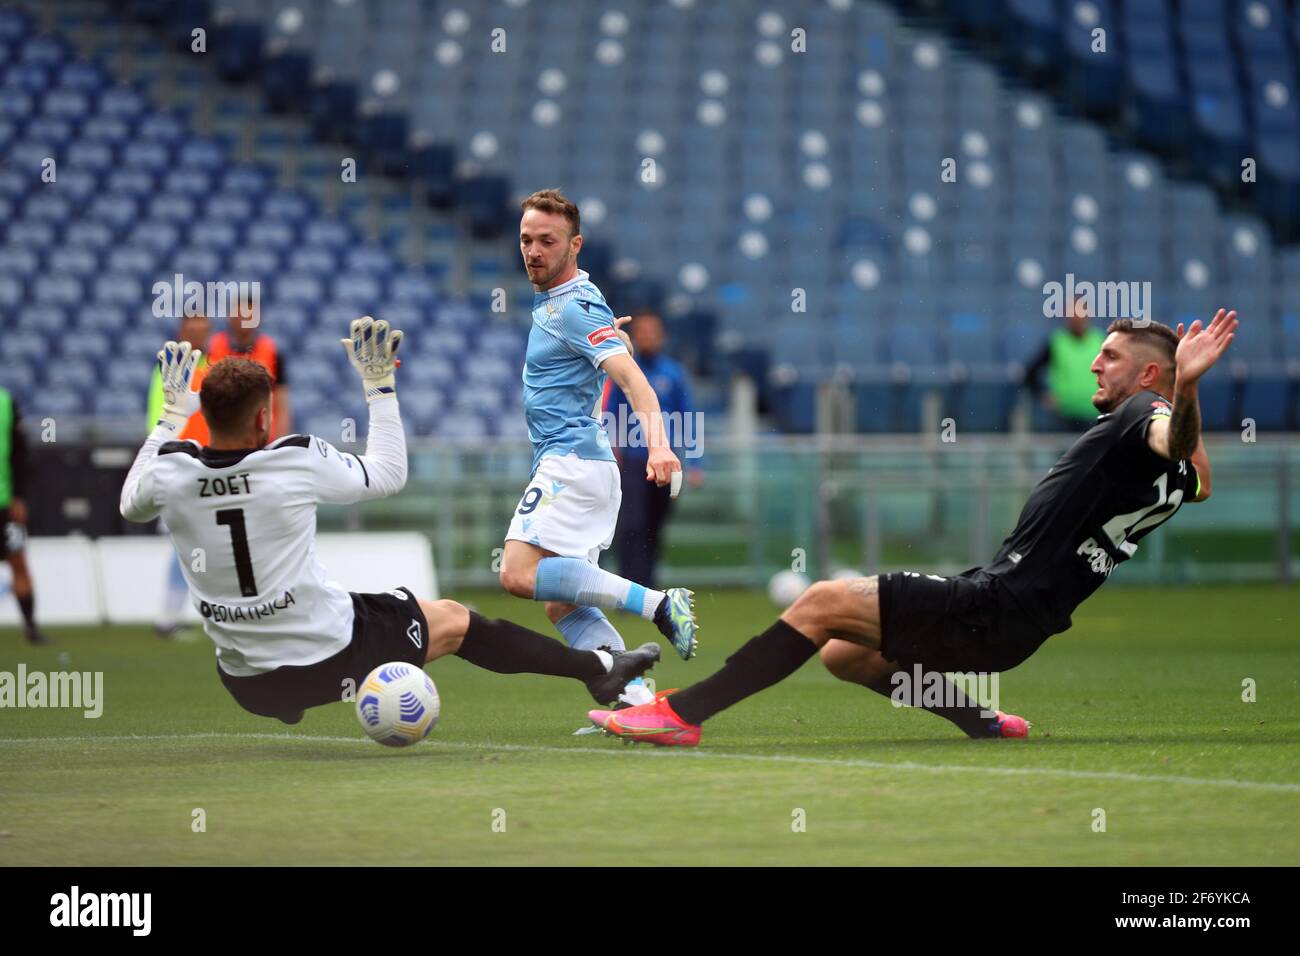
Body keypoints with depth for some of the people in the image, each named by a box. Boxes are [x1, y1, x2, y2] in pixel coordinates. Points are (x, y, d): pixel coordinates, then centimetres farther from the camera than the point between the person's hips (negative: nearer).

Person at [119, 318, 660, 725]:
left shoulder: (170, 472, -10)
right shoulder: (296, 462, -18)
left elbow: (131, 505, 16)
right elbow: (388, 474, 0)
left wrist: (170, 416, 22)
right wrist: (381, 388, 9)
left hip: (245, 684, 3)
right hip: (331, 659, -3)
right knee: (454, 621, 17)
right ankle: (599, 669, 26)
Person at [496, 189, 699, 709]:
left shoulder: (576, 308, -13)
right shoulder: (549, 300, 16)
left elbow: (632, 377, -25)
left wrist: (658, 443, -40)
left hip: (572, 462, -10)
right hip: (564, 464, 10)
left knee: (519, 574, -24)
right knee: (562, 607, 5)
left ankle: (657, 603, -24)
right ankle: (638, 702, -3)